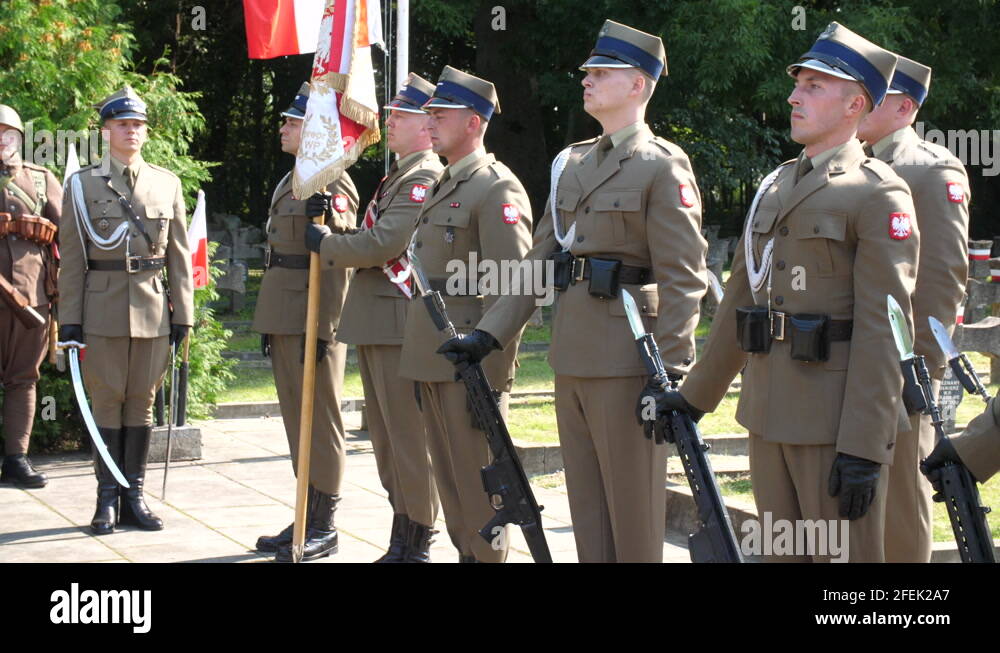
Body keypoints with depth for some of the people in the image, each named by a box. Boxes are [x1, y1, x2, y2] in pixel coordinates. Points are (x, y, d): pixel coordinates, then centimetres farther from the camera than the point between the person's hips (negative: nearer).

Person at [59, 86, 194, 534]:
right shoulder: (83, 184, 4)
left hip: (153, 310, 2)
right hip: (103, 309, -2)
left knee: (142, 402, 6)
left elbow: (179, 254, 9)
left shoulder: (167, 184, 10)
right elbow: (71, 257, 0)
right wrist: (70, 318, -5)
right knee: (106, 401, 1)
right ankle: (108, 498, 7)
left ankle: (134, 494, 13)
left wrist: (183, 313, 3)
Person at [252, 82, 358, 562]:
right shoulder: (290, 182, 17)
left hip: (312, 320, -10)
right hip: (284, 320, 10)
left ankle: (324, 528, 2)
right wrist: (269, 325, 21)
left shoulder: (333, 184, -12)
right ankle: (307, 519, 20)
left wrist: (324, 329, -21)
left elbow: (339, 261, -17)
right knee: (297, 420, 13)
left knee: (319, 420, -3)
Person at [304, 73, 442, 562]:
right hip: (374, 324, 11)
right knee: (385, 435, 14)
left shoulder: (425, 179, -12)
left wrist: (325, 244, -8)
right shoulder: (399, 176, 20)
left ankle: (414, 544, 0)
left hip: (399, 322, -11)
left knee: (408, 433, -6)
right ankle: (402, 536, 22)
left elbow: (383, 244, -21)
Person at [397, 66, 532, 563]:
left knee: (478, 484, -4)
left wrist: (489, 379, -21)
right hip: (432, 357, 9)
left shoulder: (498, 190, -11)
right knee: (448, 479, 13)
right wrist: (420, 363, 19)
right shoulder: (442, 187, 18)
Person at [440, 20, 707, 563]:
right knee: (586, 506, 12)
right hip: (572, 360, 7)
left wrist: (670, 371, -18)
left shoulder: (662, 166, -7)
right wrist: (488, 335, 9)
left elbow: (683, 278, -12)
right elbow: (540, 260, 16)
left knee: (632, 510, 0)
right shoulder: (573, 163, 15)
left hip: (627, 362, -7)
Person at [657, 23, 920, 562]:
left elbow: (883, 329, -16)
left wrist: (864, 449, -21)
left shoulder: (878, 193, -9)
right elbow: (741, 298, 21)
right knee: (781, 556, 14)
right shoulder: (775, 187, 15)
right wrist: (696, 394, 21)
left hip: (837, 420, -8)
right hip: (769, 416, 8)